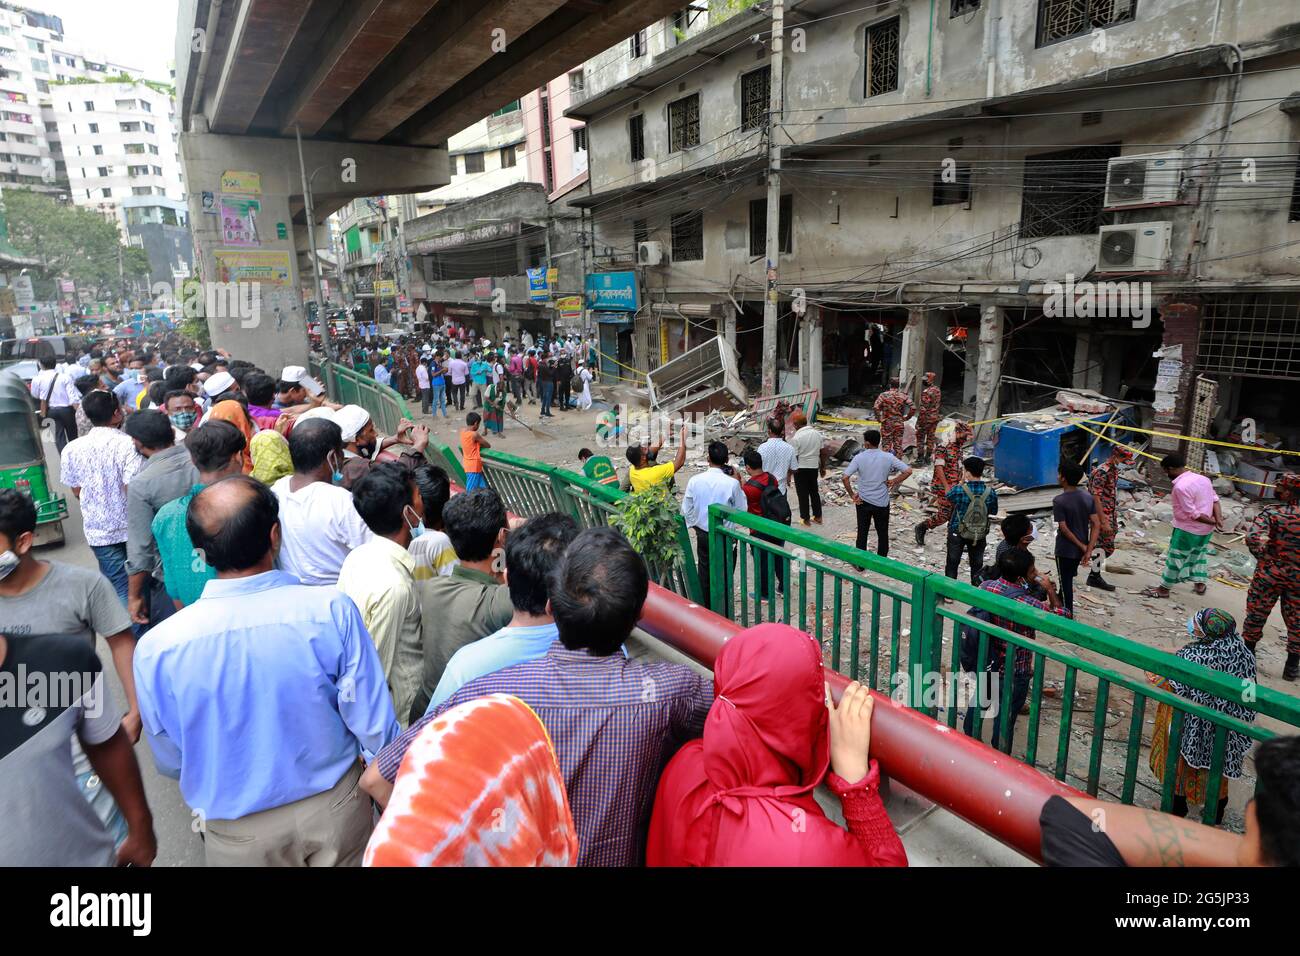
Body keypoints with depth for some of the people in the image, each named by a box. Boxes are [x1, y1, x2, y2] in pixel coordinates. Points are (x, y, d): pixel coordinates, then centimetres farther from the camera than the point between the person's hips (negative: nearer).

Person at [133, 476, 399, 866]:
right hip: (335, 808, -1)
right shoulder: (332, 610, -26)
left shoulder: (157, 648, -20)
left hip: (238, 834, 1)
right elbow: (375, 726, -18)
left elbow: (170, 761, -4)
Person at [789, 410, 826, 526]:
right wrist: (823, 467, 18)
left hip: (801, 469, -5)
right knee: (814, 492, 19)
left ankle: (805, 519, 15)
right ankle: (818, 516, 25)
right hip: (814, 467, 6)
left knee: (803, 494, 7)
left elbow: (793, 458, -16)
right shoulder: (817, 433, 1)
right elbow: (822, 453, 7)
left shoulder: (795, 438, -17)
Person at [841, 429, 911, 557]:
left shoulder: (859, 457, -11)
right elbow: (908, 471, -10)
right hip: (882, 502, 1)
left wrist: (852, 495, -7)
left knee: (862, 533, 11)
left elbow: (845, 477, -17)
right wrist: (894, 482, 1)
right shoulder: (888, 457, -8)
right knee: (883, 534, 14)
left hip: (863, 502, 0)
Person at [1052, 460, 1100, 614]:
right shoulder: (1088, 497, -2)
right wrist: (1089, 550, -8)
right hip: (1080, 550, 6)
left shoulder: (1059, 501, -20)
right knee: (1068, 579, 24)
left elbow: (1064, 529, -21)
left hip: (1065, 550, -6)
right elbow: (1096, 525, -5)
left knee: (1066, 583, 7)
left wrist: (1082, 546, -11)